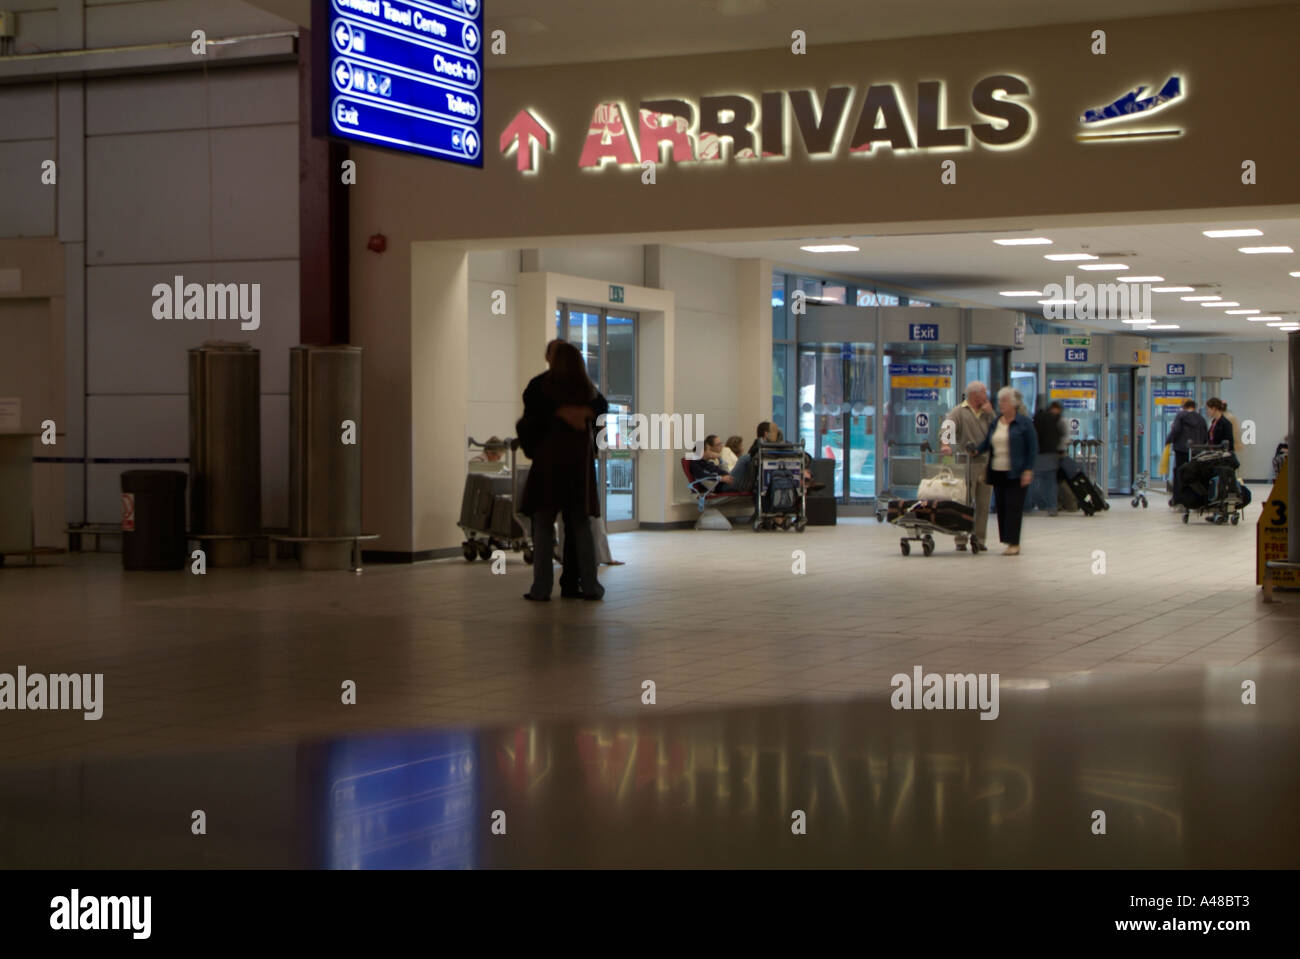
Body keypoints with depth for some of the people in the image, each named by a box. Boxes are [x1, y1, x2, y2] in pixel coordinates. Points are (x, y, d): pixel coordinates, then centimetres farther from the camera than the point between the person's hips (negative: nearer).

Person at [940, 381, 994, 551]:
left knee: (983, 504, 7)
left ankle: (980, 539, 14)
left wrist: (990, 414, -3)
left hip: (986, 463, 5)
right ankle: (961, 539, 1)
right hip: (967, 464, -5)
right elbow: (947, 427, -15)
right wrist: (946, 443, -33)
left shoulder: (987, 412, 15)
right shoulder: (960, 411, 0)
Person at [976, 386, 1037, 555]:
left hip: (1015, 473, -6)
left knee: (1013, 506, -11)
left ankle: (1014, 543, -10)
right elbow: (987, 444, 13)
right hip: (998, 472, 6)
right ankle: (1010, 542, 9)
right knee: (1002, 507, 3)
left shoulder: (1023, 422, -2)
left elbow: (1032, 447, -4)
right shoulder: (995, 423, 15)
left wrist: (1028, 470, -11)